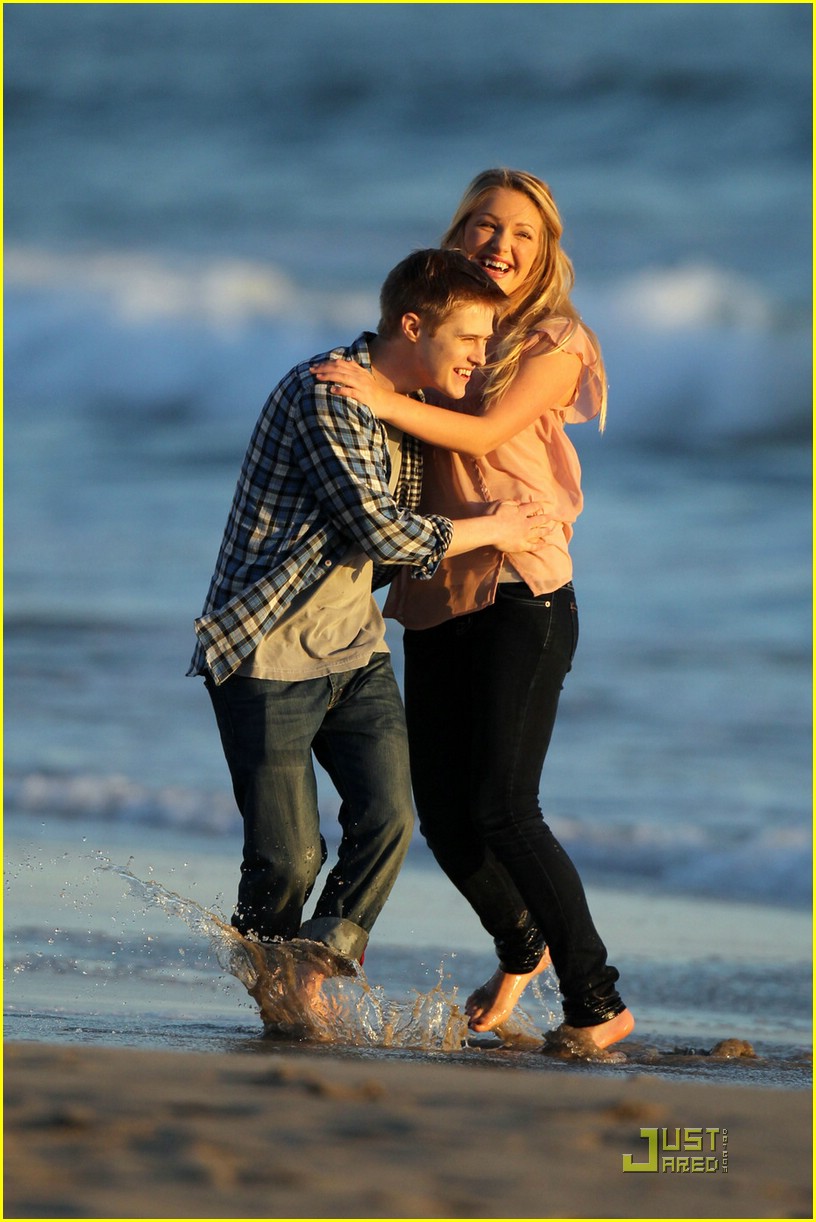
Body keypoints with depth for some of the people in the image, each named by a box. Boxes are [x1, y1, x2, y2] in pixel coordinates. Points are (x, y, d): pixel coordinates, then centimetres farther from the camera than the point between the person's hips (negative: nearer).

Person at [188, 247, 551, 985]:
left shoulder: (411, 410, 10)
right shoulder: (322, 393, -18)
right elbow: (378, 530, -23)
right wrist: (490, 529, -9)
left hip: (353, 650, 8)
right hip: (267, 656, -8)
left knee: (388, 819, -13)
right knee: (290, 858, -7)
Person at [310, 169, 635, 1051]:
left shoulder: (556, 342, -2)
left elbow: (486, 434, -17)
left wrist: (385, 402, -27)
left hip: (523, 595, -5)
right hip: (436, 599, 5)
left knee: (502, 808, -16)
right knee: (442, 815, 4)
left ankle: (597, 1007, -9)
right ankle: (519, 951, 33)